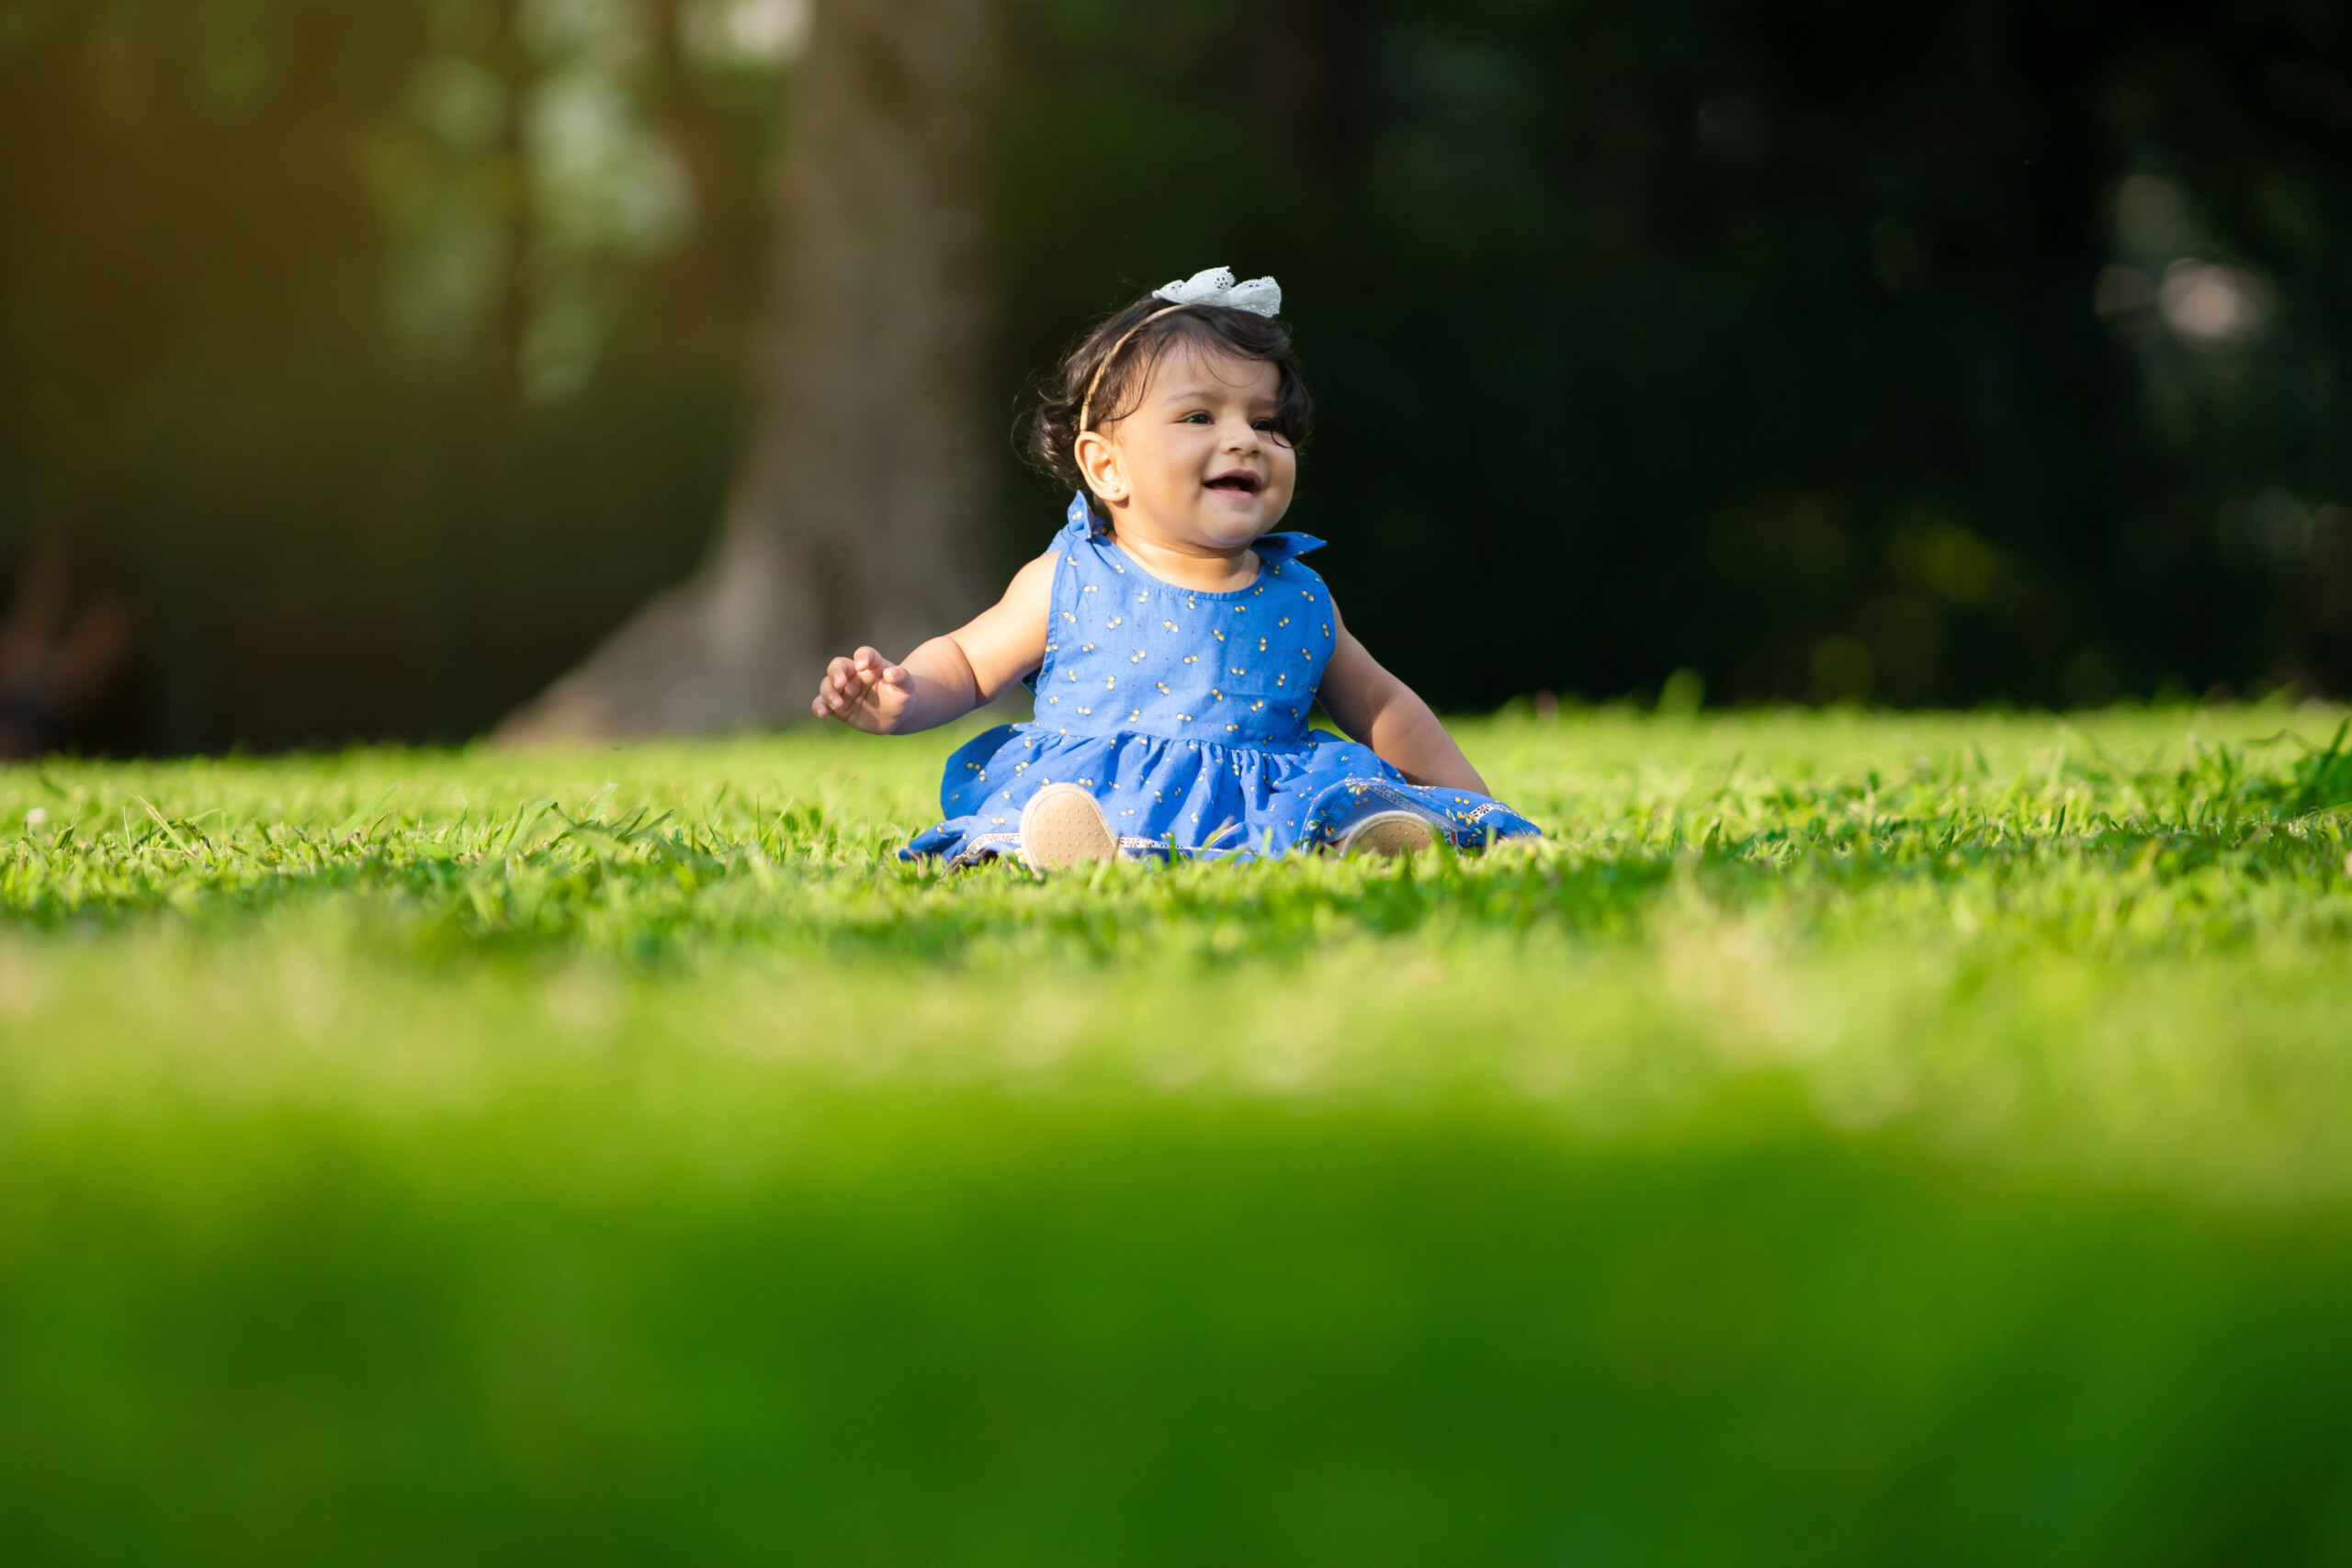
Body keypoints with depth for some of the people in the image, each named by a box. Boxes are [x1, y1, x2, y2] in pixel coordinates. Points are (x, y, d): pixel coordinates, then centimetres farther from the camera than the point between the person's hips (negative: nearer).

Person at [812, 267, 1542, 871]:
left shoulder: (1299, 602, 15)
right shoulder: (1067, 586, 8)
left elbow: (1380, 709, 28)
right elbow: (967, 660, 18)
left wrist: (1472, 805, 23)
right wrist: (905, 696, -4)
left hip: (1260, 812, 3)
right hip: (1081, 791, -3)